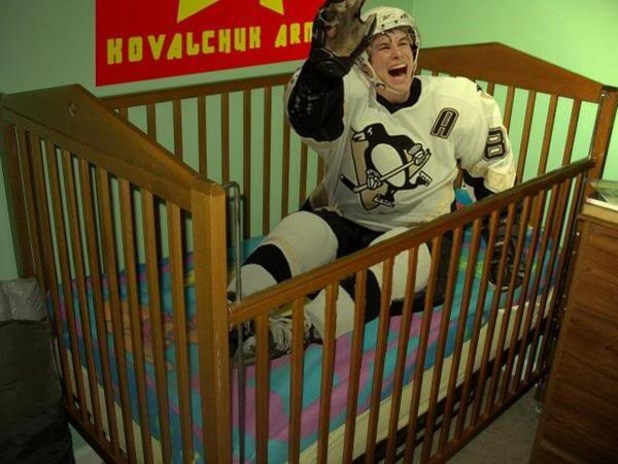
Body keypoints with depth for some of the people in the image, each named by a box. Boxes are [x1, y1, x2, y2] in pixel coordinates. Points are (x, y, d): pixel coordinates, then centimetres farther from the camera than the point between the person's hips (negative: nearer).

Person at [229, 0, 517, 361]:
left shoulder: (452, 104, -3)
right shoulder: (352, 94, -8)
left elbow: (493, 165, 11)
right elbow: (306, 116, -31)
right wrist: (329, 57, -50)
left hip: (418, 230, -1)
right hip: (343, 220, 1)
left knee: (395, 259, -35)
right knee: (296, 232, -28)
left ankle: (301, 330, -52)